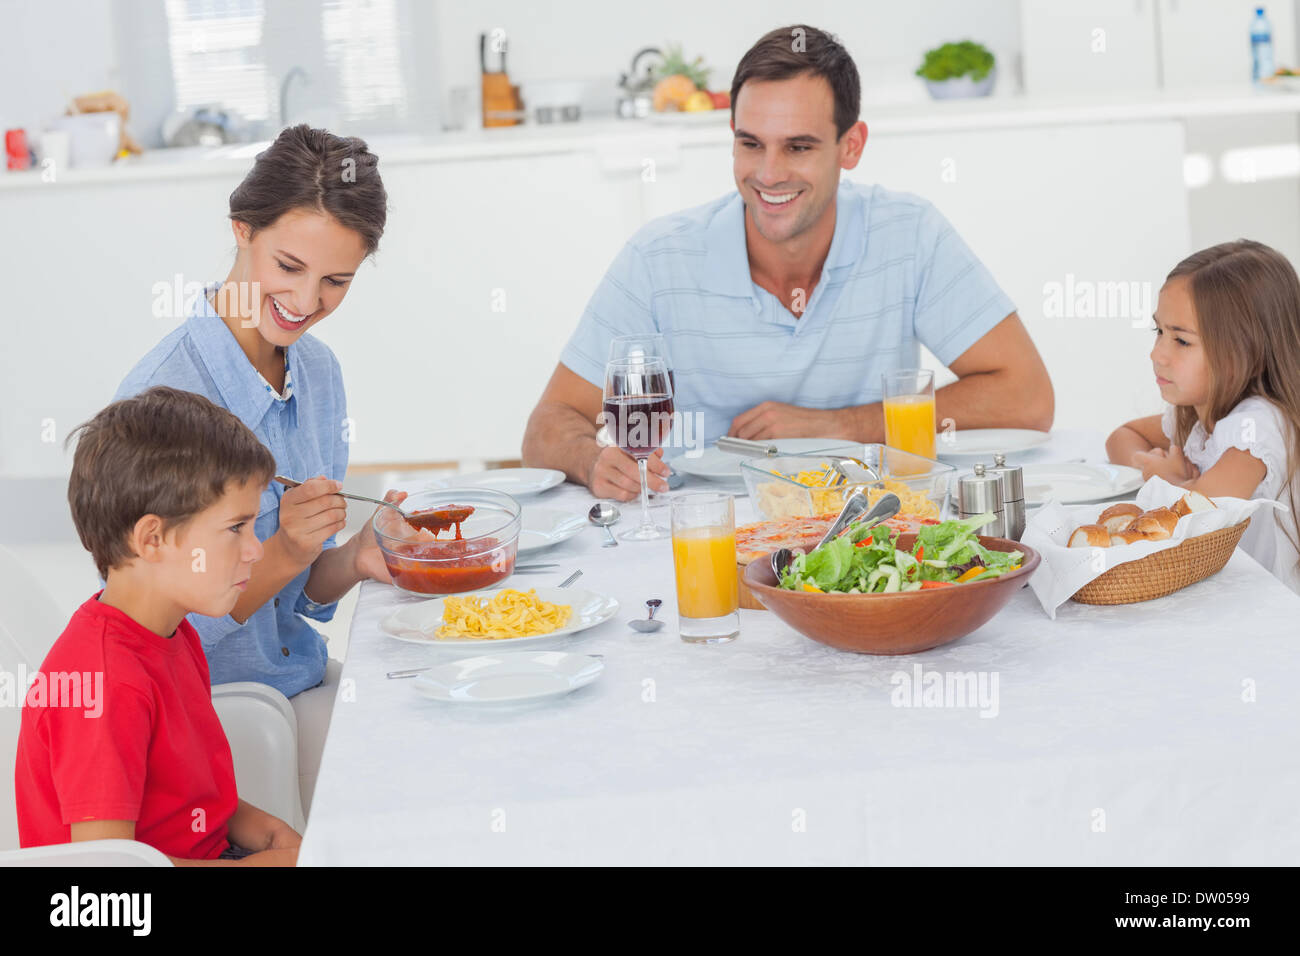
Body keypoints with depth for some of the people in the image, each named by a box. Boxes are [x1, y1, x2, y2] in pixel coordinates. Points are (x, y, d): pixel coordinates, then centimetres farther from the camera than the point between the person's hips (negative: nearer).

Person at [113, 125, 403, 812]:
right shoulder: (161, 394, -22)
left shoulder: (317, 370, 2)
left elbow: (302, 593, 10)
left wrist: (353, 560, -11)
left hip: (301, 679, 7)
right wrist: (285, 554, -29)